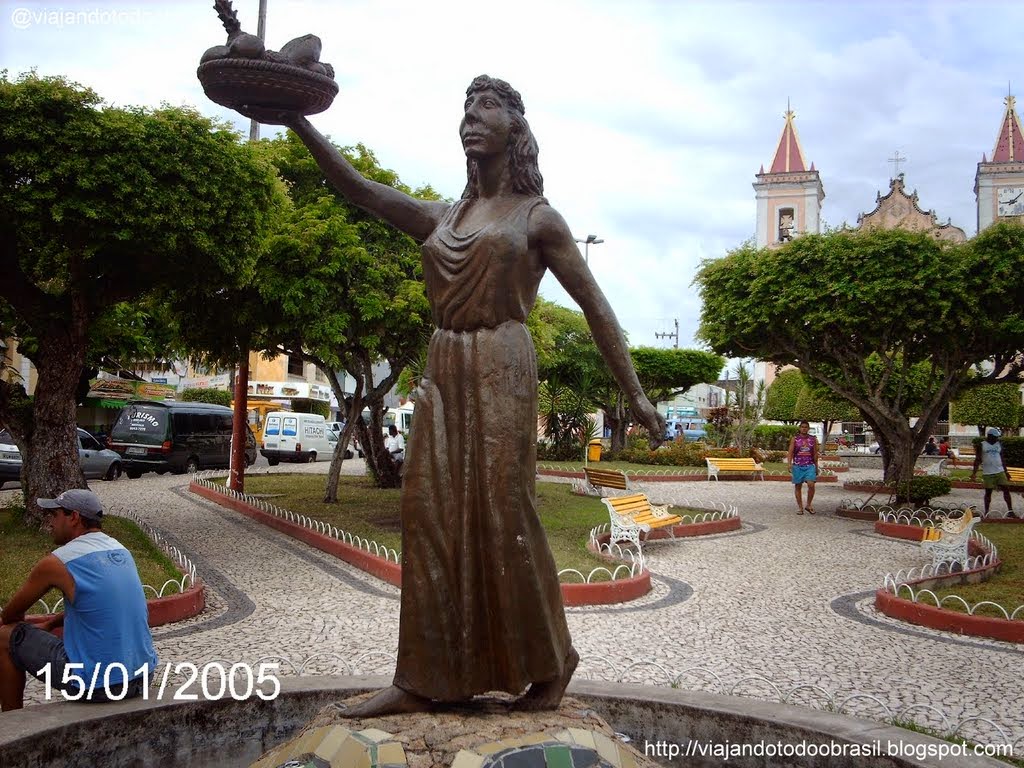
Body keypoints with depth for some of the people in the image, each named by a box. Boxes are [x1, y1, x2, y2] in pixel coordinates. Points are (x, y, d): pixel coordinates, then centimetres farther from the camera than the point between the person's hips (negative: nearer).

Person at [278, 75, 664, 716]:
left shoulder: (536, 218, 5)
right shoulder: (441, 219, 18)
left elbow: (596, 307, 3)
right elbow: (359, 188, 12)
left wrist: (635, 394, -2)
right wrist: (297, 121, 1)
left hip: (501, 371, -5)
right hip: (444, 373, 5)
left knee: (502, 516, -5)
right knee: (431, 517, 1)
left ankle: (549, 664, 13)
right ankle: (424, 679, 7)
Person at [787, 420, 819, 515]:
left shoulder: (813, 439, 8)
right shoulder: (795, 439, 4)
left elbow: (815, 454, 13)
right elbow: (790, 452, 0)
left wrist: (816, 467, 15)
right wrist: (789, 464, -13)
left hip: (810, 465, 0)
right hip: (797, 466, 0)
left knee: (811, 484, -15)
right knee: (798, 486, 4)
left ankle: (809, 505, 2)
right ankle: (800, 507, 14)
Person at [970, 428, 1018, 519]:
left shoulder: (999, 444, 10)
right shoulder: (982, 445, -2)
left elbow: (1002, 459, 16)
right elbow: (977, 460, -3)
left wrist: (1006, 471, 16)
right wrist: (974, 473, -10)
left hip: (1000, 471, 3)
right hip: (988, 473, -3)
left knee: (1006, 489, -3)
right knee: (988, 492, 3)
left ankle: (1010, 511, 2)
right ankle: (986, 512, 13)